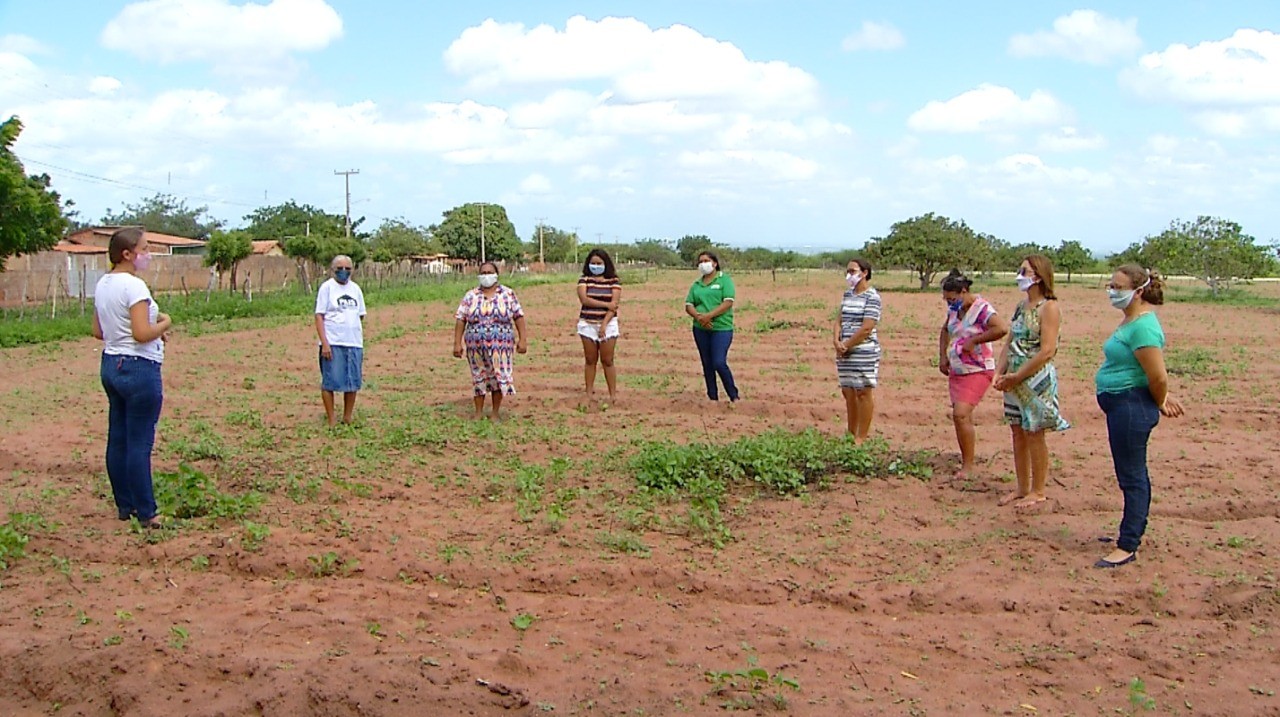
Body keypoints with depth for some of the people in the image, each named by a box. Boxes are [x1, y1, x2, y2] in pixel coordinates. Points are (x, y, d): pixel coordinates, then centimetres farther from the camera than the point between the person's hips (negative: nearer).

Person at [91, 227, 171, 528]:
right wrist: (164, 323, -6)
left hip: (111, 365, 9)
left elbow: (98, 332, 15)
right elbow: (142, 334, -23)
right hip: (138, 368, -9)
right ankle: (145, 513, 3)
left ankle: (124, 505, 22)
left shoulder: (102, 285, 10)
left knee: (118, 440, 13)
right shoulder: (134, 286, -17)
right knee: (140, 443, -3)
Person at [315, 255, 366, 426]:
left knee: (353, 383, 7)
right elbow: (319, 316, -5)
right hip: (333, 344, -5)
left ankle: (348, 418, 19)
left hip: (354, 344, 5)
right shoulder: (327, 287, -2)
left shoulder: (355, 288, 12)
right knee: (330, 383, -2)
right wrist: (324, 343, -13)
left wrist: (361, 339, 8)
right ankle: (331, 421, 6)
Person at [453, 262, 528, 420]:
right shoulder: (471, 296, 4)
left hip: (501, 347, -1)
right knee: (478, 378, 8)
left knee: (499, 377, 2)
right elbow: (460, 320, 3)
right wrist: (457, 343, -3)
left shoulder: (508, 294, 2)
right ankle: (479, 412, 19)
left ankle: (496, 413, 15)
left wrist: (522, 339, -5)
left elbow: (519, 317, 1)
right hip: (476, 346, 1)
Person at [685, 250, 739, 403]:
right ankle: (713, 398, 17)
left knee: (719, 363, -14)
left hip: (721, 328, -5)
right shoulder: (696, 284, 15)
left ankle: (734, 397, -1)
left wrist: (709, 315, -20)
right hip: (701, 329, 5)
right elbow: (688, 305, 8)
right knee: (707, 365, 8)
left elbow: (728, 302, -11)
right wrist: (699, 316, -13)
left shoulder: (724, 279, 0)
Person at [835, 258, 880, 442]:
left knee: (863, 393, 0)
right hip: (845, 352, 7)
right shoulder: (848, 293, 13)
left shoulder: (872, 297, -11)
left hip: (864, 352, -7)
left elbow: (867, 328, -17)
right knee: (848, 392, 12)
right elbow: (840, 320, 12)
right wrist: (837, 342, -6)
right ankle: (851, 435, 22)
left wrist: (847, 345, -13)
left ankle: (861, 438, 6)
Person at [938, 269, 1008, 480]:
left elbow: (1001, 328, -33)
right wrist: (942, 356, 12)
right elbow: (945, 331, 26)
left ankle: (968, 465, -12)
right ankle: (967, 463, 23)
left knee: (961, 414, -18)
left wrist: (974, 340, -24)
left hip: (977, 371, -9)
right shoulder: (955, 309, 8)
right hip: (956, 371, 9)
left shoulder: (981, 308, -17)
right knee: (963, 416, 12)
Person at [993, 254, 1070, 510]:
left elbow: (1047, 351, -19)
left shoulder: (1048, 307, -12)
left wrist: (1016, 377, -17)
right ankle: (1022, 488, 23)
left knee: (1034, 434, 0)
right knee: (1018, 433, 12)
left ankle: (1038, 492, 12)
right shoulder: (1021, 306, 12)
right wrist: (999, 373, -1)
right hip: (1014, 379, 8)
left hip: (1037, 379, -8)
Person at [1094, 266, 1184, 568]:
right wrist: (1162, 398, 17)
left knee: (1132, 477, -5)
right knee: (1134, 475, 18)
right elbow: (1155, 373, 22)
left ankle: (1127, 547, 0)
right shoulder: (1130, 322, 11)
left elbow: (1158, 377, -22)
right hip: (1121, 406, 11)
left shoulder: (1143, 326, -21)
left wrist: (1160, 403, -6)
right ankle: (1133, 533, 29)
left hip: (1132, 407, -11)